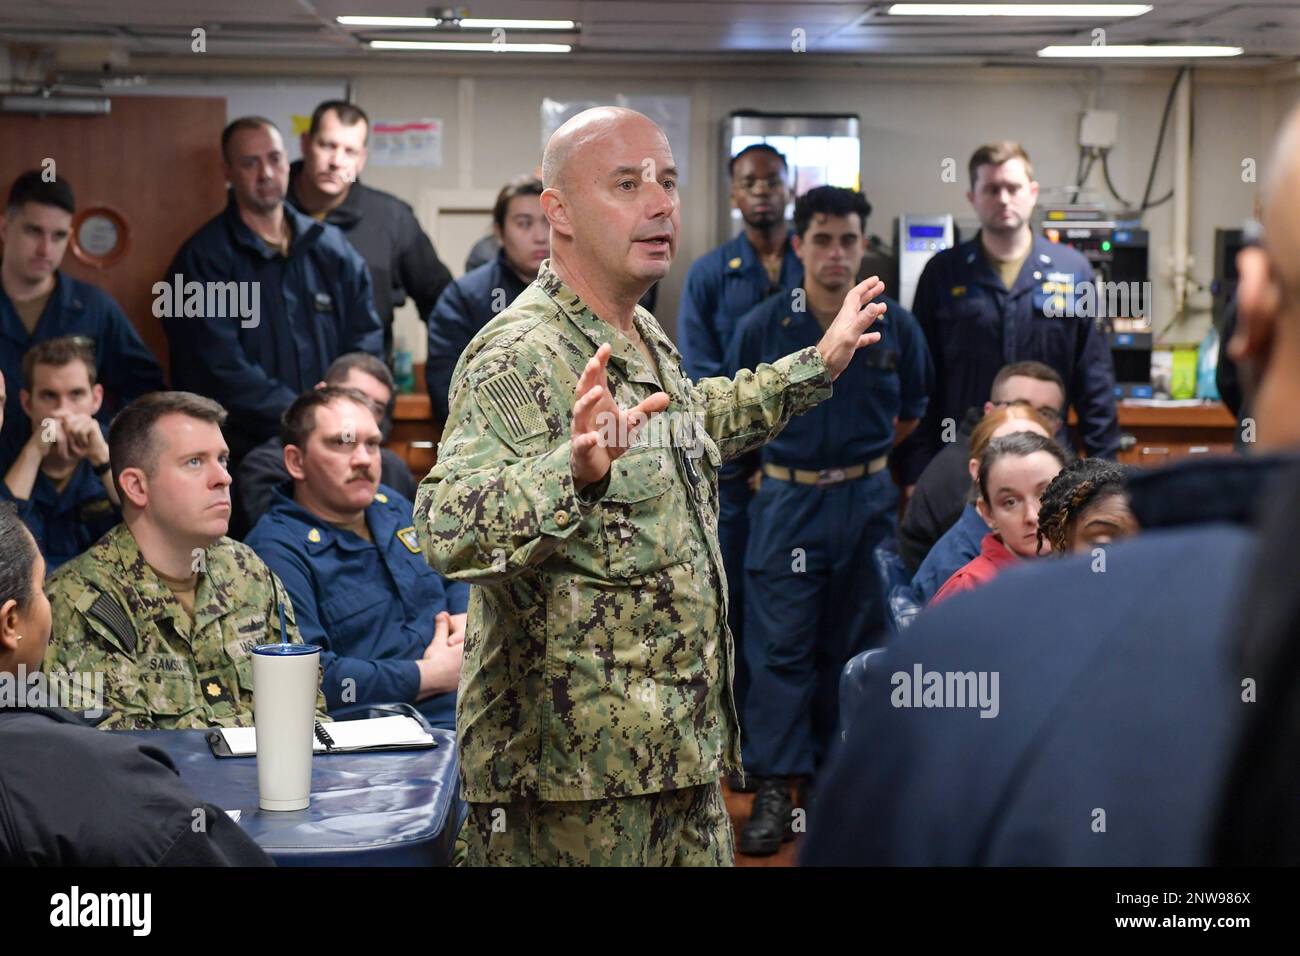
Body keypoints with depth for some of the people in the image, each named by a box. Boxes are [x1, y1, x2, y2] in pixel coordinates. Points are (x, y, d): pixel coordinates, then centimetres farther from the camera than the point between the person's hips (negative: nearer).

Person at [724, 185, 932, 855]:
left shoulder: (895, 326, 0)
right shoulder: (762, 327, -3)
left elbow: (912, 410, 16)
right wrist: (787, 462, 9)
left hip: (866, 501, 2)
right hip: (787, 502, -2)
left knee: (853, 643, 10)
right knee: (780, 647, -3)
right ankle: (775, 789, 1)